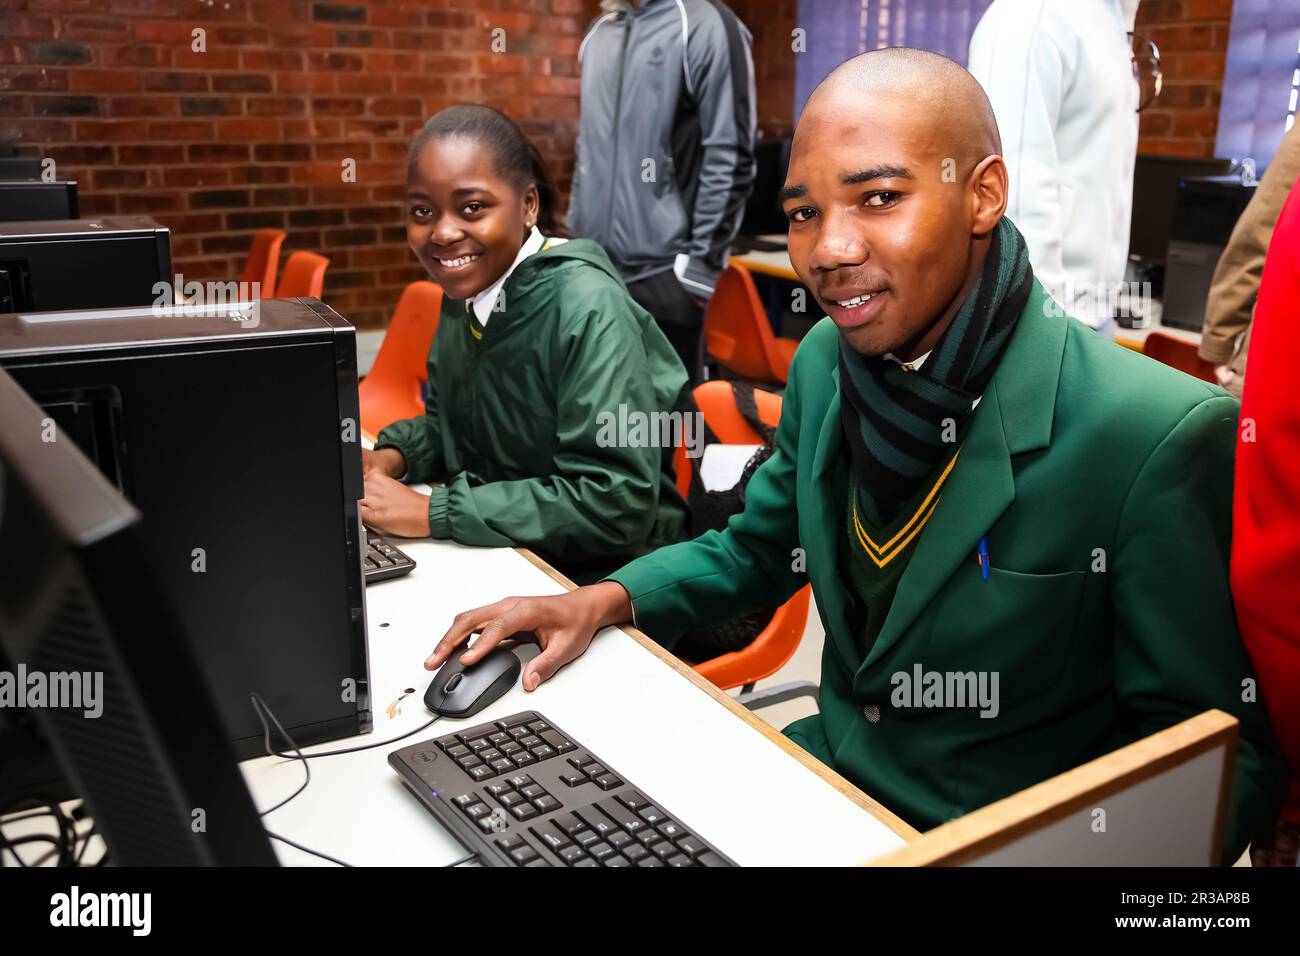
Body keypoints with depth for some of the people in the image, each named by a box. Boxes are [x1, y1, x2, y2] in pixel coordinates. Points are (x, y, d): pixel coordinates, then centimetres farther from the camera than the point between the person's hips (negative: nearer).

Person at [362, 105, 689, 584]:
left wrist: (434, 513, -24)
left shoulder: (587, 310, -22)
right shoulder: (465, 289, 2)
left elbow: (614, 503, -26)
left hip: (598, 581, -7)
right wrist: (393, 456, -4)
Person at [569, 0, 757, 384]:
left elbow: (730, 160, -12)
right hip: (594, 262, 7)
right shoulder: (598, 32, 14)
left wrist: (702, 263, -14)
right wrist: (576, 229, 17)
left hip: (663, 269, -7)